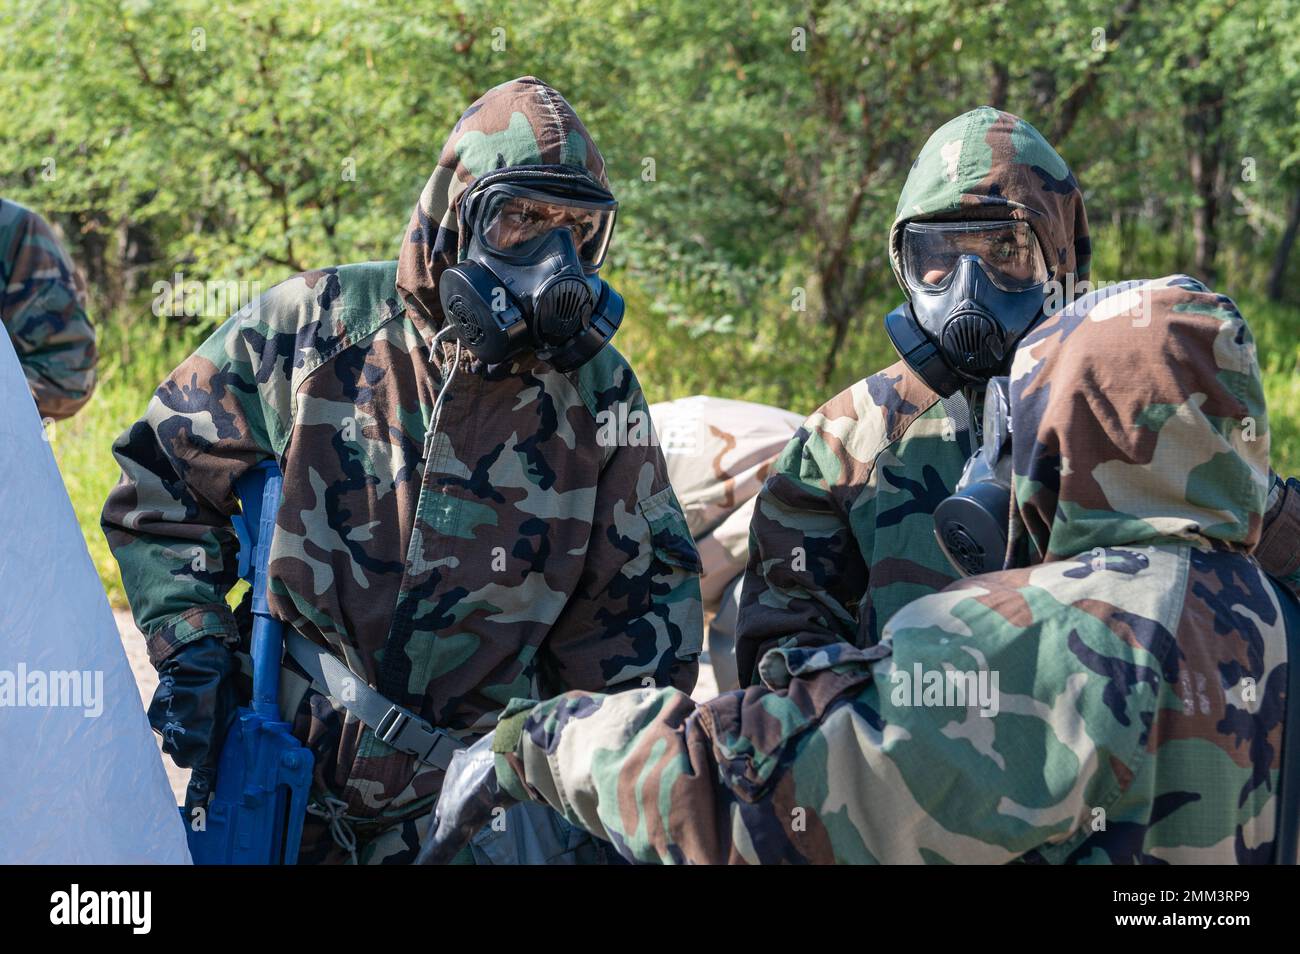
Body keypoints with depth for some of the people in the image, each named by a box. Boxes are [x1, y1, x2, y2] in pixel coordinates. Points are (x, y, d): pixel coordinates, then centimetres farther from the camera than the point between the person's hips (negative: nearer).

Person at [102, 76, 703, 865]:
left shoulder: (595, 390, 1)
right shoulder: (313, 331, -4)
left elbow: (644, 591, 11)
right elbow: (162, 482, 5)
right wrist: (191, 650, -4)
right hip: (279, 765, 0)